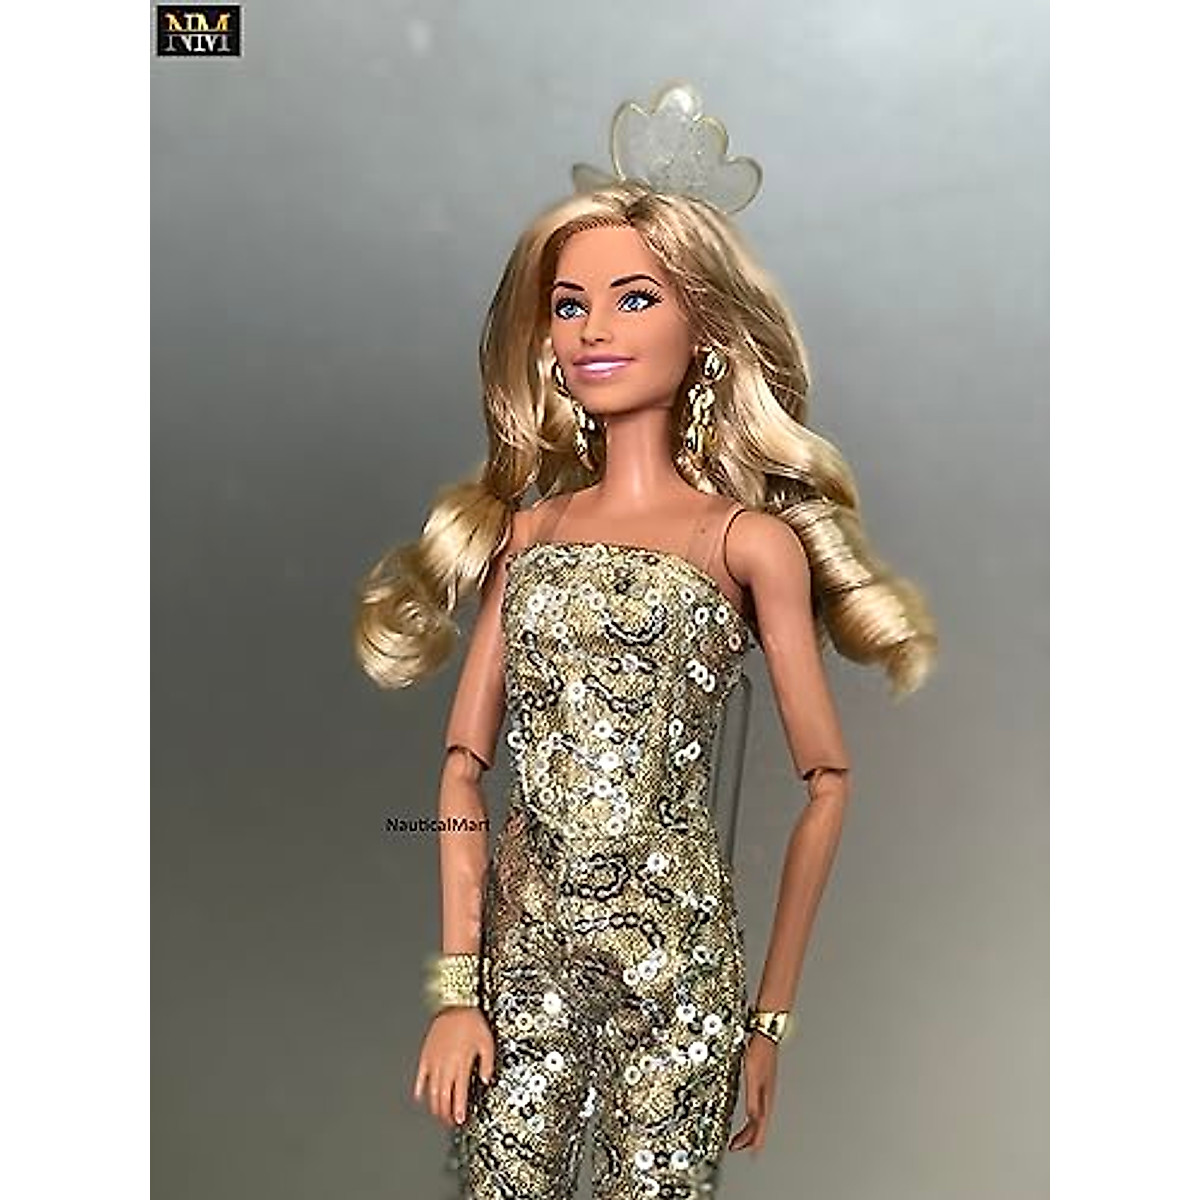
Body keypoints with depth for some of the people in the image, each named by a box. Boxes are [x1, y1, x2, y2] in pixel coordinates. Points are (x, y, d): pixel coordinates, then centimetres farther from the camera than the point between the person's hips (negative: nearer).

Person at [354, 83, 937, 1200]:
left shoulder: (751, 540, -4)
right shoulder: (524, 527, 6)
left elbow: (827, 784, -2)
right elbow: (463, 764, 3)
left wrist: (772, 1012, -1)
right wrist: (458, 987, -2)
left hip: (678, 953, -3)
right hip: (524, 947, 3)